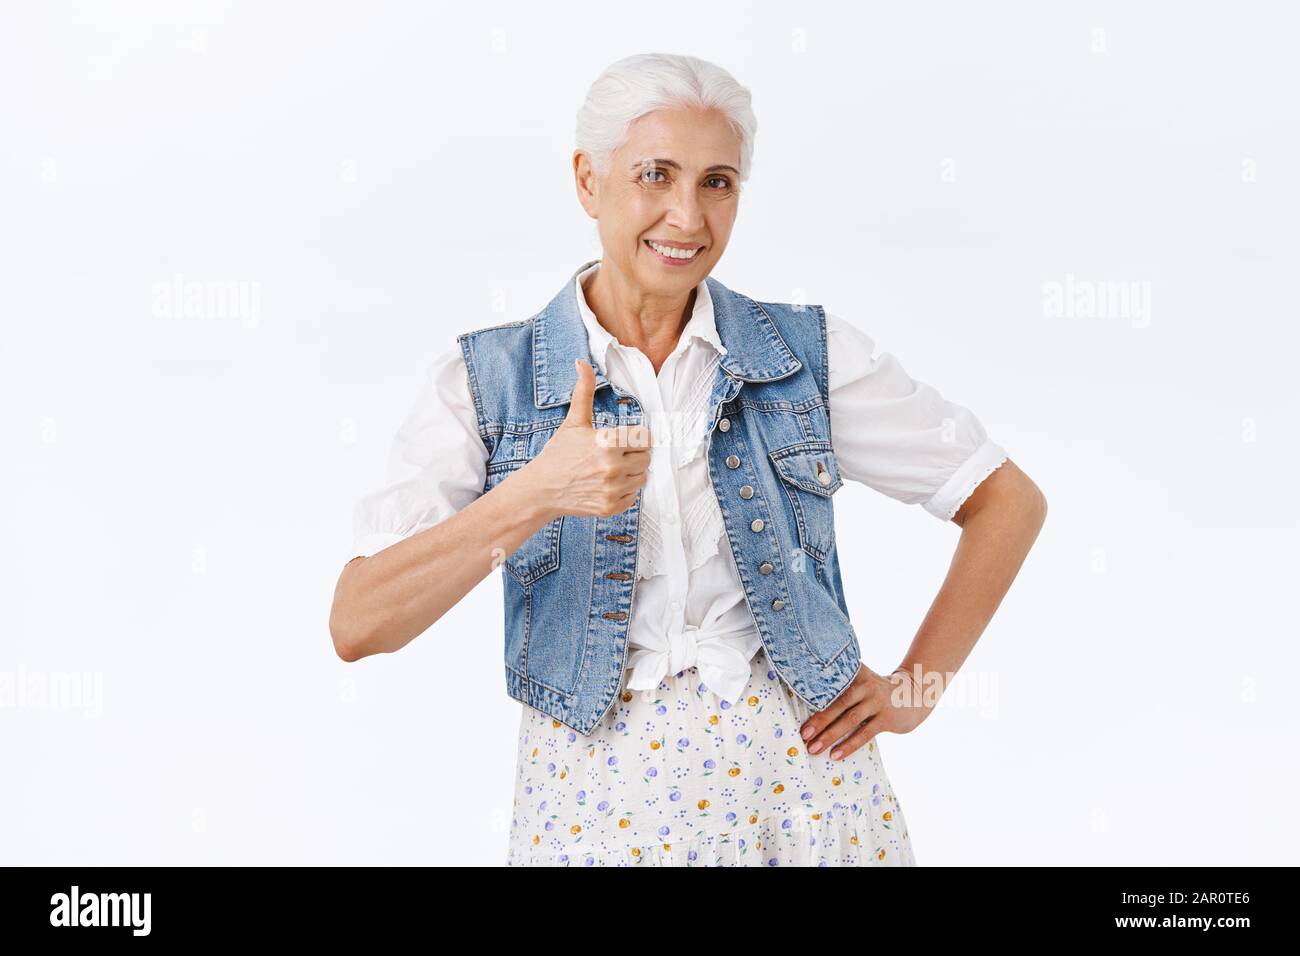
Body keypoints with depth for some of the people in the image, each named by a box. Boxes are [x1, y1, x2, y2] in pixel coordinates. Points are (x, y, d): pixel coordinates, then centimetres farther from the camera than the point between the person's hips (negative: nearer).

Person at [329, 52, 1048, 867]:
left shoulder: (811, 355, -3)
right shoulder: (485, 381, -5)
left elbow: (1010, 502, 6)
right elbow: (358, 625, -15)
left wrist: (914, 689, 0)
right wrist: (538, 493, -27)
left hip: (801, 769, 1)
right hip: (595, 789, 0)